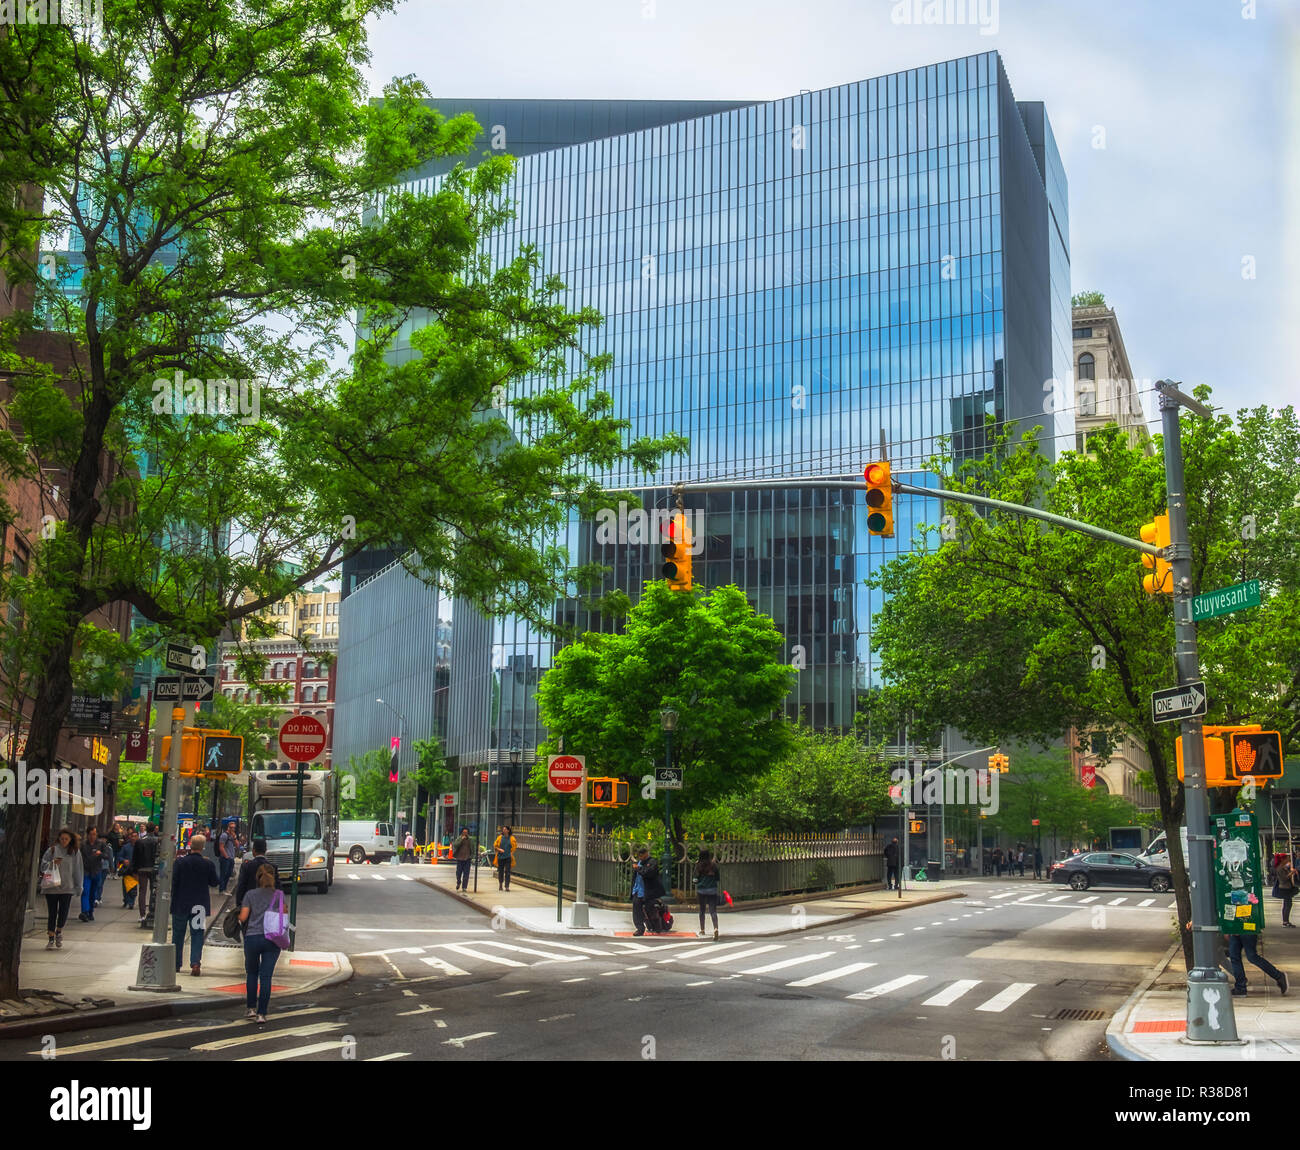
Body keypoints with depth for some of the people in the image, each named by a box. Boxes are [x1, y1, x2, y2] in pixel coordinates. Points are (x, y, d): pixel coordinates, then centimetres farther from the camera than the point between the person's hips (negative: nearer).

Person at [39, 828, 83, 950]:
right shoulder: (52, 849, 1)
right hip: (51, 886, 0)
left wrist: (78, 886, 4)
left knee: (63, 913, -2)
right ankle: (51, 939, 11)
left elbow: (78, 870, 7)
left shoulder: (75, 852, 5)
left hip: (67, 888, 1)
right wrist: (52, 863, -17)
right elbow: (43, 865, 3)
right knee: (52, 913, 1)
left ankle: (59, 932, 24)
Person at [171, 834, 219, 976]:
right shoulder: (209, 864, -9)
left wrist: (172, 901, 5)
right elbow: (214, 882, 1)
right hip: (200, 904, 0)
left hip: (181, 905, 0)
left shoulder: (180, 862, -9)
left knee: (178, 934, 14)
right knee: (197, 935, 4)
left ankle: (175, 964, 23)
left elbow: (173, 883, -6)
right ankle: (195, 962, -12)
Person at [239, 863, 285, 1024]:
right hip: (272, 939, 0)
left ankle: (251, 1008, 18)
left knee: (252, 973, 19)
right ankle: (262, 1014, -5)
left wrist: (238, 916, 18)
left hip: (252, 937, 0)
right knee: (266, 976, 0)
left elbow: (243, 917, -4)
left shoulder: (250, 894, 2)